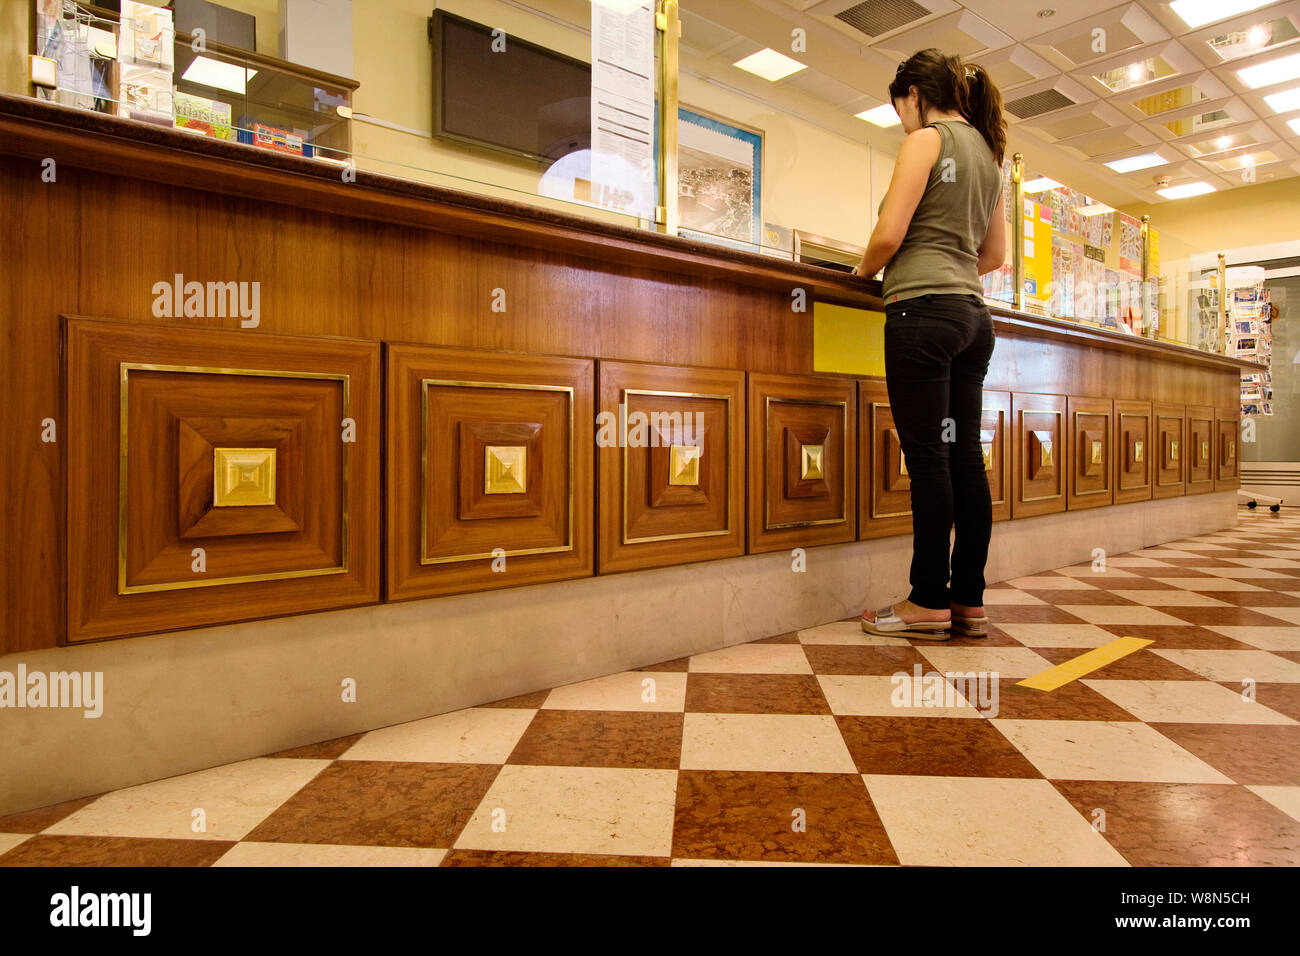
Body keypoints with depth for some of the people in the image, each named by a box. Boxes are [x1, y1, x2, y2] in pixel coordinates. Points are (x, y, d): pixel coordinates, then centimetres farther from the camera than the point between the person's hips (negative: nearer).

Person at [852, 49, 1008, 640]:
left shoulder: (927, 139, -2)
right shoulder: (989, 153, 22)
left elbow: (889, 234, -11)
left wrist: (862, 271, 7)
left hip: (923, 310, -8)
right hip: (973, 314, 8)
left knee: (928, 458, -7)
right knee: (965, 457, 6)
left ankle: (929, 603, -1)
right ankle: (970, 603, 10)